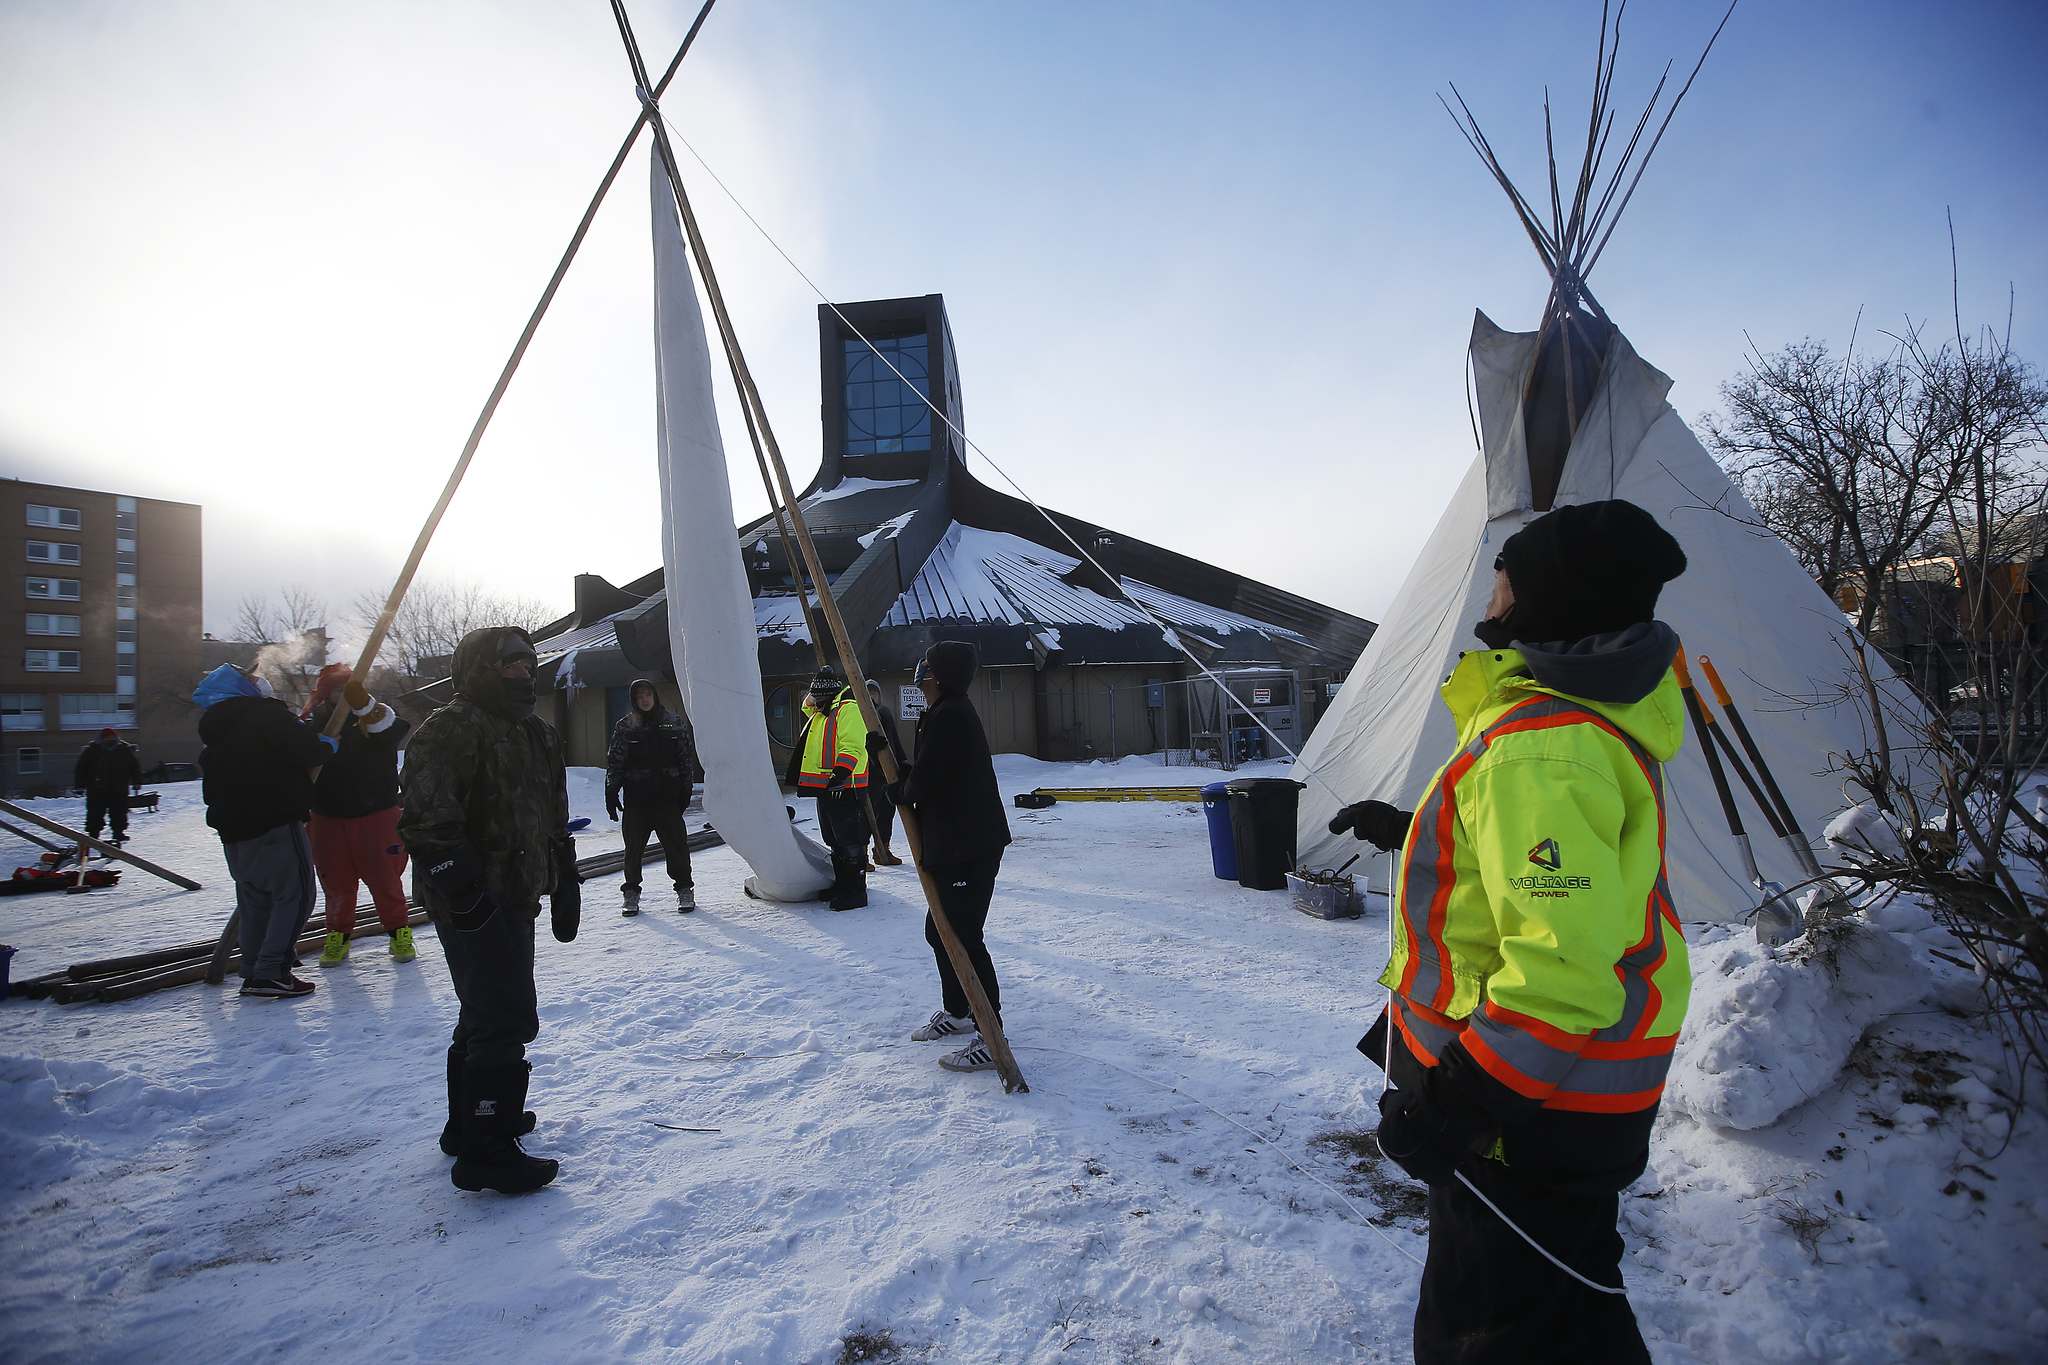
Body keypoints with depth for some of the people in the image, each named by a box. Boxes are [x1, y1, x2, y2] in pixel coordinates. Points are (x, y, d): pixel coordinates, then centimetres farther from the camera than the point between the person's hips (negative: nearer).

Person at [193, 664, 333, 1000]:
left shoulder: (212, 728, 15)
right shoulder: (268, 715, -10)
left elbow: (210, 788, 19)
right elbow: (309, 750, -16)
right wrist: (327, 746, 3)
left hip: (233, 828, 9)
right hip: (276, 823, -8)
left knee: (253, 897, 17)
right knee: (294, 893, -2)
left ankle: (253, 972, 22)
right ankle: (270, 973, -7)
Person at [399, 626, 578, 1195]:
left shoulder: (537, 733, 15)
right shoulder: (449, 731, -13)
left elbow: (555, 822, 20)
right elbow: (426, 820, -21)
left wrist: (565, 887, 18)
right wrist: (459, 886, -26)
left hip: (515, 899, 10)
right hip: (474, 905, -10)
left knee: (489, 1013, 21)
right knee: (506, 1019, -8)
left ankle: (471, 1121, 37)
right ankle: (486, 1151, 3)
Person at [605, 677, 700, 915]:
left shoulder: (675, 722, 5)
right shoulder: (624, 726, 4)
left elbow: (688, 757, 7)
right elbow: (614, 761, 5)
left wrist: (686, 788, 3)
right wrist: (611, 793, 1)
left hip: (667, 795, 0)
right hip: (636, 797, 0)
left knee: (676, 842, -1)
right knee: (634, 845, 6)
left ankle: (684, 889, 12)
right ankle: (631, 892, 20)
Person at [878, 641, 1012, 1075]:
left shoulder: (948, 717, -20)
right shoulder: (945, 714, 14)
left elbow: (921, 785, -22)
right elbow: (924, 773, 17)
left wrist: (896, 792, -1)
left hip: (970, 849, -11)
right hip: (953, 847, 11)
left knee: (963, 937, -6)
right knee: (940, 929, 21)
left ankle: (991, 1038, 2)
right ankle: (955, 1013, 37)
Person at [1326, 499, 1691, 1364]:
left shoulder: (1541, 747, -28)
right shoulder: (1598, 714, 6)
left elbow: (1570, 960, -33)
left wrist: (1451, 1100, -27)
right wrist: (1411, 830, 24)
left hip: (1532, 1107, -10)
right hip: (1576, 1089, 10)